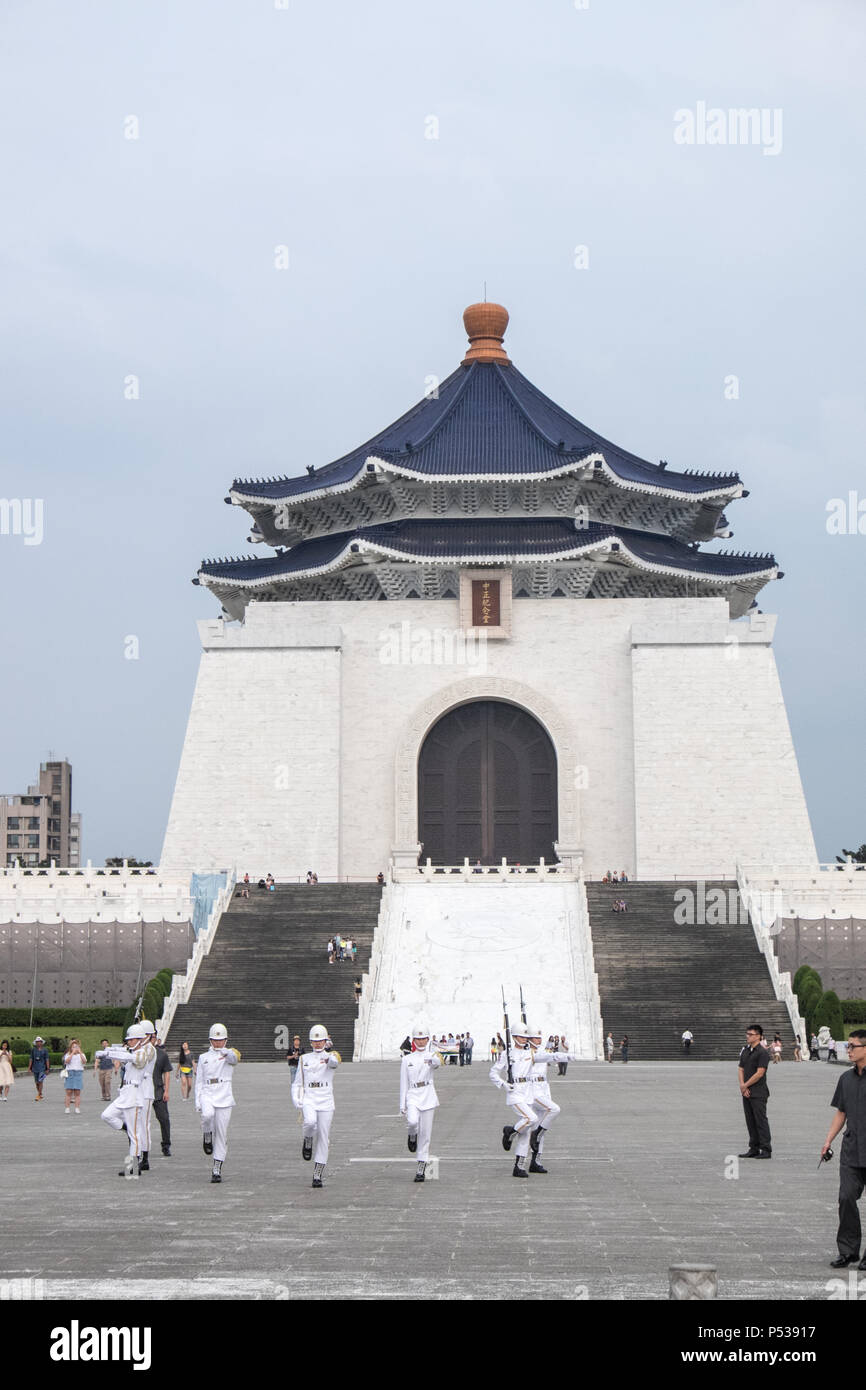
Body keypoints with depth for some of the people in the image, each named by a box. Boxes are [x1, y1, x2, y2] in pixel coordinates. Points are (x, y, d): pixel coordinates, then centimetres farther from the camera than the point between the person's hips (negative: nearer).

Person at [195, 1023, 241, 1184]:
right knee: (208, 1115, -33)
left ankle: (217, 1169, 6)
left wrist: (227, 1052, -41)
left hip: (224, 1097, -1)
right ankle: (207, 1137, -3)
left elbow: (234, 1058, -19)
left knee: (221, 1134, -2)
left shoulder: (230, 1054, 7)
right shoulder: (204, 1057, 14)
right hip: (207, 1094, 1)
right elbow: (199, 1081, 13)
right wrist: (198, 1101, 3)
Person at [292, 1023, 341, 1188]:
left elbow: (335, 1062, -22)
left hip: (326, 1102, 0)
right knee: (310, 1122, -32)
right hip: (308, 1100, 0)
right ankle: (307, 1142, 1)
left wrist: (329, 1058, -45)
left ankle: (318, 1176, 6)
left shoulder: (331, 1056, 4)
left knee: (323, 1138, -2)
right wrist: (296, 1101, -3)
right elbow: (297, 1083, 13)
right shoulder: (304, 1059, 11)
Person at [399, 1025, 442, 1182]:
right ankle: (412, 1136, 7)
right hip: (413, 1096, 0)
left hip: (428, 1098, 0)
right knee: (413, 1121, -29)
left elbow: (437, 1063, -23)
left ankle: (421, 1168, 7)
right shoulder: (407, 1059, 7)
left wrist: (436, 1059, -49)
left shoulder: (431, 1056, 2)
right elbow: (403, 1083, 9)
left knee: (425, 1135, 0)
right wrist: (402, 1104, 3)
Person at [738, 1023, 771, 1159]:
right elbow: (740, 1069, 12)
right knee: (750, 1122, 11)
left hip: (758, 1093, -8)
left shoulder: (762, 1052, -11)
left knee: (761, 1121, -6)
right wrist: (742, 1085, -4)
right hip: (746, 1092, 8)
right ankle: (754, 1149, 18)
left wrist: (745, 1085, -11)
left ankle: (766, 1149, -3)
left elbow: (759, 1073, -16)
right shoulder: (745, 1051, 14)